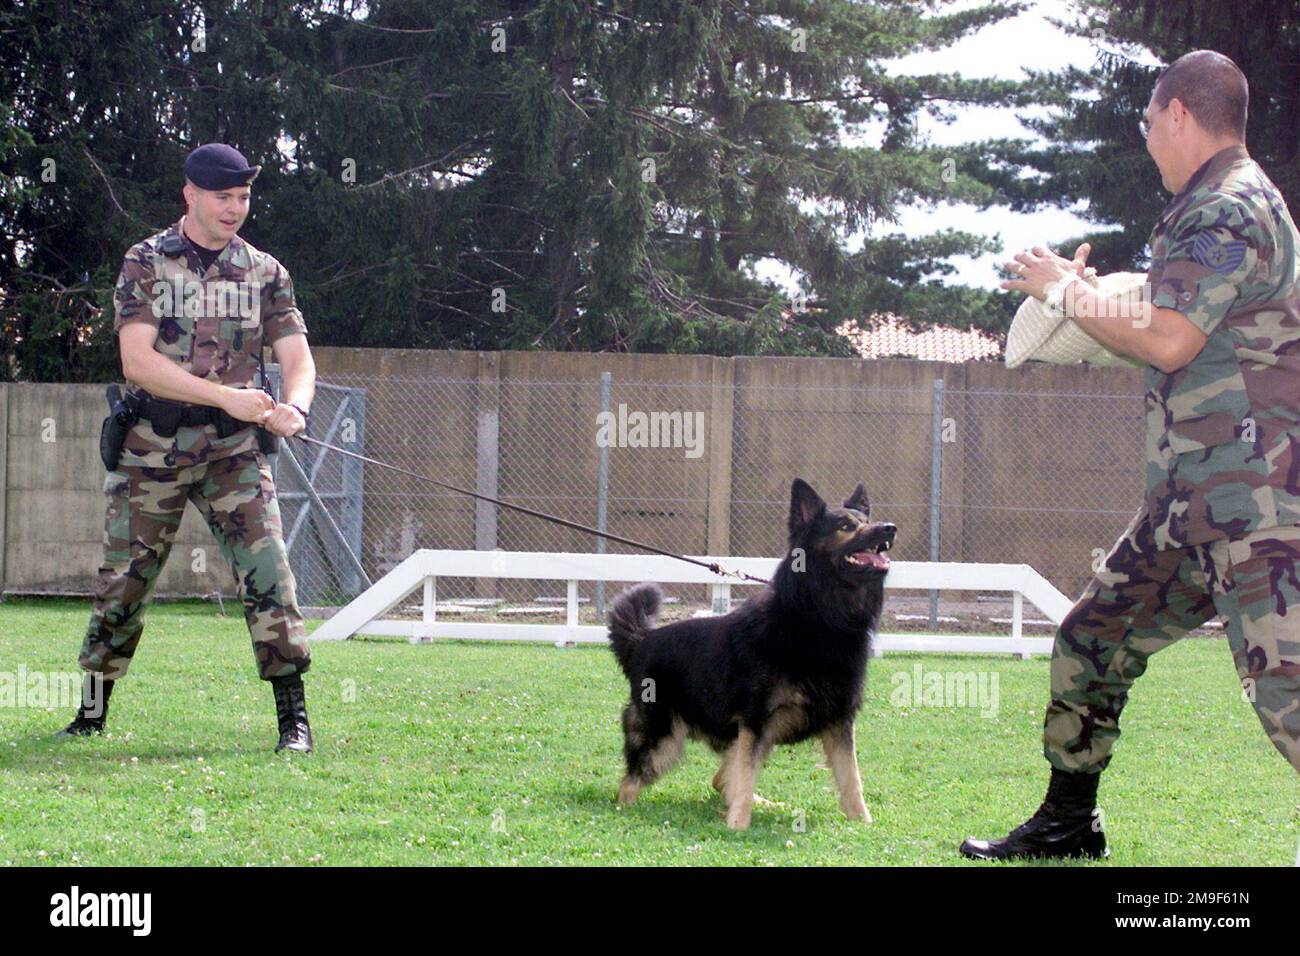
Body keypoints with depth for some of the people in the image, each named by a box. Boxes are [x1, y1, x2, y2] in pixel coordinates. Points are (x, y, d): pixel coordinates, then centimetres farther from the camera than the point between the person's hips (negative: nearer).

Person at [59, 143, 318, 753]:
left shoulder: (264, 273, 8)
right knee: (123, 581, 3)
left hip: (232, 449, 1)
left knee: (266, 568, -14)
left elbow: (298, 359, 4)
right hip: (151, 445, -1)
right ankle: (92, 711, 19)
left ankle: (293, 717, -11)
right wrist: (227, 396, -21)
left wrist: (293, 407, -21)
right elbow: (138, 362, -11)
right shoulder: (145, 263, 0)